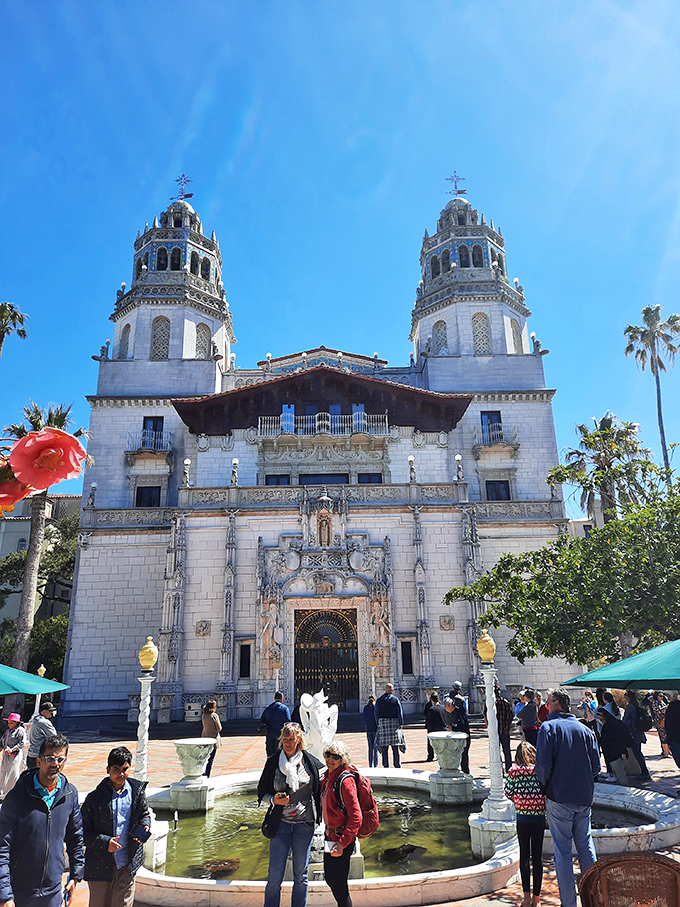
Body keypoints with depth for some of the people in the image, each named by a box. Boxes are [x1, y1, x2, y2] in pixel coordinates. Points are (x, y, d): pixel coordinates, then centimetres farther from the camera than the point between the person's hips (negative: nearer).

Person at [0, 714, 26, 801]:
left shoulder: (20, 730, -9)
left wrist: (12, 749, -19)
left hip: (15, 755, -8)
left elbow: (22, 743, -15)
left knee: (13, 775, -5)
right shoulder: (8, 731, 15)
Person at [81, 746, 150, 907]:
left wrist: (144, 827, -7)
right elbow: (83, 832, -6)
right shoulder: (95, 797, -9)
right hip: (100, 864, -1)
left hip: (127, 864, 2)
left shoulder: (137, 791, -1)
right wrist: (105, 842, -19)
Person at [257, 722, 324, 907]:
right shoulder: (273, 762, -3)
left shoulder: (310, 762, -2)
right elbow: (261, 793, 4)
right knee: (275, 876, 1)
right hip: (281, 823, 0)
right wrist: (274, 800, -16)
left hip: (305, 824, 1)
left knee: (301, 875, 10)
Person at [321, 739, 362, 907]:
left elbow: (356, 818, -23)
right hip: (330, 836, 9)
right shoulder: (327, 777, 4)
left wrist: (342, 843, -24)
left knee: (339, 885, 0)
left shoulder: (345, 781, -21)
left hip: (342, 838, -9)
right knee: (329, 879, 22)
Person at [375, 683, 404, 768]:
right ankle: (397, 766, 5)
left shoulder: (379, 701, 5)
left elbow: (376, 714, 6)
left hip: (382, 723, 1)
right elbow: (400, 713, -1)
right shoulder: (395, 699, 1)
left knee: (384, 748, 5)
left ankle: (386, 766, 5)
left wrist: (378, 724, 12)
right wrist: (401, 724, 3)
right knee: (395, 748, 4)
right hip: (394, 723, -1)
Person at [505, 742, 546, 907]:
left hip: (522, 819, 0)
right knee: (538, 856, 9)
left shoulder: (513, 771, -7)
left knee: (524, 856, 10)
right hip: (539, 819, 0)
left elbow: (508, 793, -3)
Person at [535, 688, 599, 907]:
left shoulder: (548, 727, -8)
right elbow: (596, 766, 6)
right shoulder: (585, 729, 6)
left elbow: (543, 765, -16)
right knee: (586, 846, 16)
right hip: (584, 798, 5)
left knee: (563, 850, 3)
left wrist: (544, 788, -1)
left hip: (559, 799, -5)